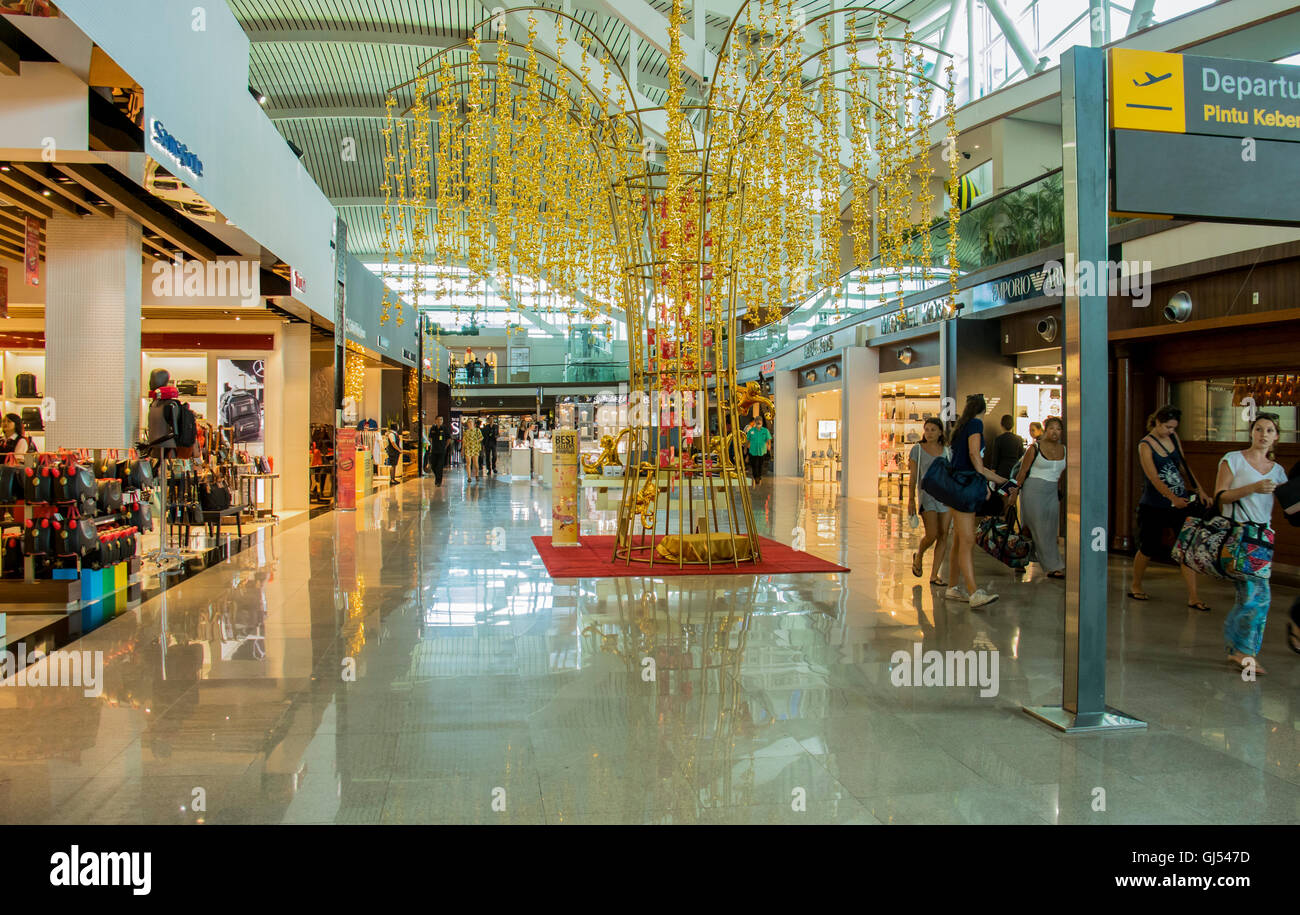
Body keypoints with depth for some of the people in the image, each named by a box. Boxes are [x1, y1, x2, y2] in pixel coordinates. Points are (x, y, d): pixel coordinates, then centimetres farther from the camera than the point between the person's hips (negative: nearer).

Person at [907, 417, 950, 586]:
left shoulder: (947, 451, 11)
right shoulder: (917, 449, 2)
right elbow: (912, 477, 1)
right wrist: (911, 499, -6)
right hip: (927, 495, -3)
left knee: (943, 536, -1)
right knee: (932, 535, -14)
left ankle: (934, 575, 6)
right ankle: (918, 556, 19)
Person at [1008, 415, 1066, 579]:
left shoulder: (1063, 450, 8)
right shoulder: (1035, 448, -6)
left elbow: (1061, 473, 18)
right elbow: (1022, 472, -3)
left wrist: (1059, 492, 18)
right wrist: (1015, 492, -3)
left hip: (1052, 493, 6)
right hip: (1033, 491, -6)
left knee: (1051, 530, 4)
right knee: (1040, 530, -7)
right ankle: (1054, 567, -3)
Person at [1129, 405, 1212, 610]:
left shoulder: (1173, 438, 6)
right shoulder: (1145, 445, -12)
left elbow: (1183, 466, 16)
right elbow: (1154, 478, -20)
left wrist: (1199, 490, 9)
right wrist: (1173, 498, -28)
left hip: (1180, 502, 5)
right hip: (1154, 506, -5)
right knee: (1148, 549, 6)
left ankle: (1193, 596, 0)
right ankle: (1135, 585, 29)